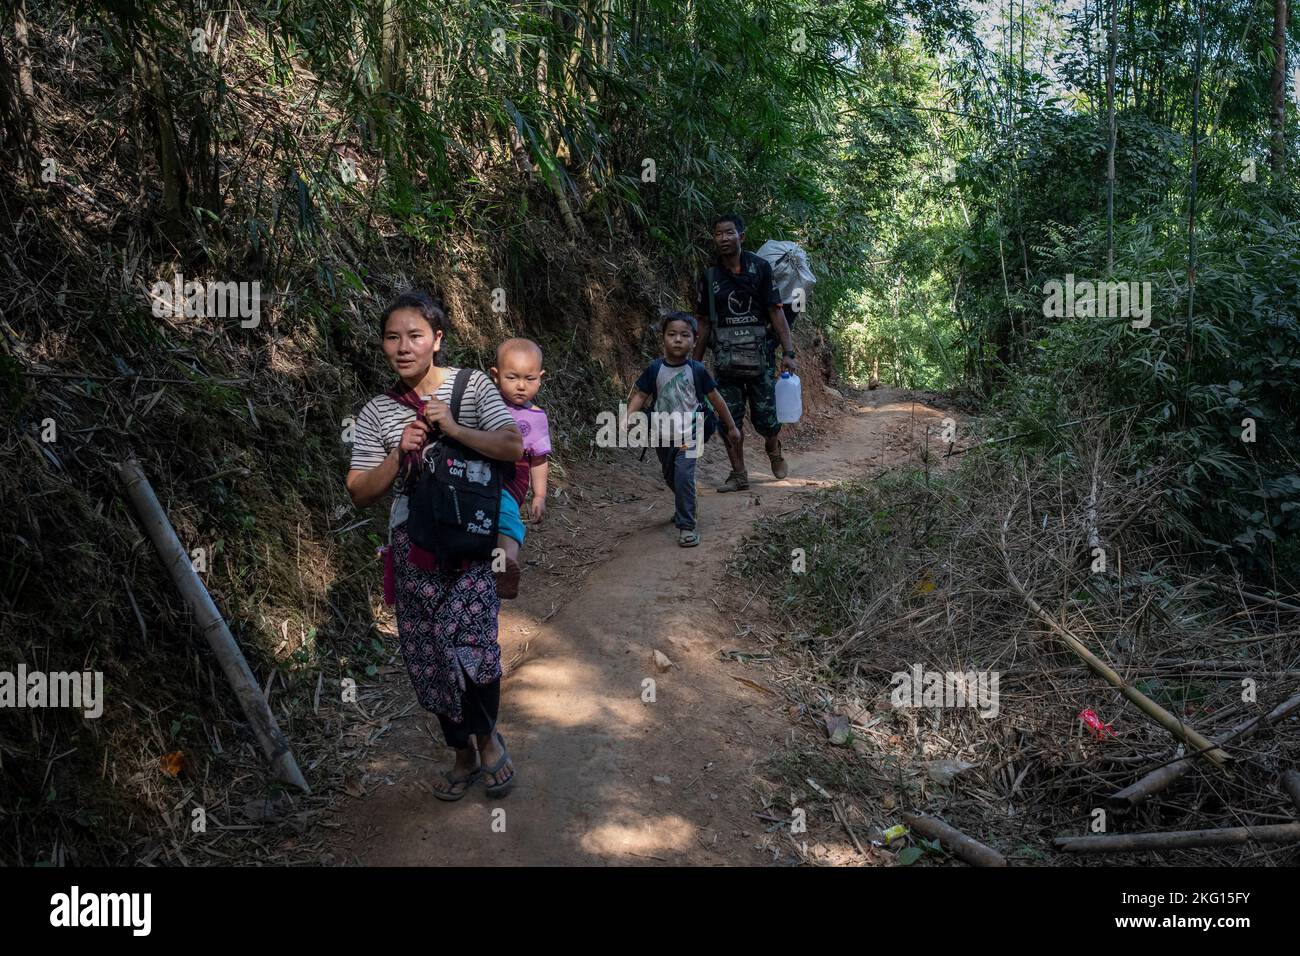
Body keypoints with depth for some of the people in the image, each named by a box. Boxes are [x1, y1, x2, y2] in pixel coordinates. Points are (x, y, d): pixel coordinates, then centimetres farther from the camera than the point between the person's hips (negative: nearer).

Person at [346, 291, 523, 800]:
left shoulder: (472, 385, -2)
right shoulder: (376, 412, 5)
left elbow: (512, 445, -13)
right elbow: (360, 493, 4)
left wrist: (454, 429, -18)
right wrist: (399, 453, -11)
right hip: (413, 548, 3)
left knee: (469, 650, -15)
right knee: (428, 660, 10)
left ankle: (488, 737, 16)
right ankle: (465, 754, 31)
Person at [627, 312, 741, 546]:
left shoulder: (697, 370, -8)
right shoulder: (655, 369, -4)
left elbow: (715, 398, 2)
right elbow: (640, 395, 0)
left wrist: (731, 427, 9)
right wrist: (628, 417, -18)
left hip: (688, 434, -3)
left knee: (683, 476, -19)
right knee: (669, 477, 19)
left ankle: (686, 526, -12)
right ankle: (685, 507, 47)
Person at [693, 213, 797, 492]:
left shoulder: (760, 267, -2)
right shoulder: (709, 276, 3)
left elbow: (775, 311, -3)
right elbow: (704, 322, 7)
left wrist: (788, 352, -9)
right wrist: (695, 363, 6)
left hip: (759, 353, -2)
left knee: (765, 416, 0)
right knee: (730, 418, 1)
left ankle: (774, 451, 32)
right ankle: (739, 475, 13)